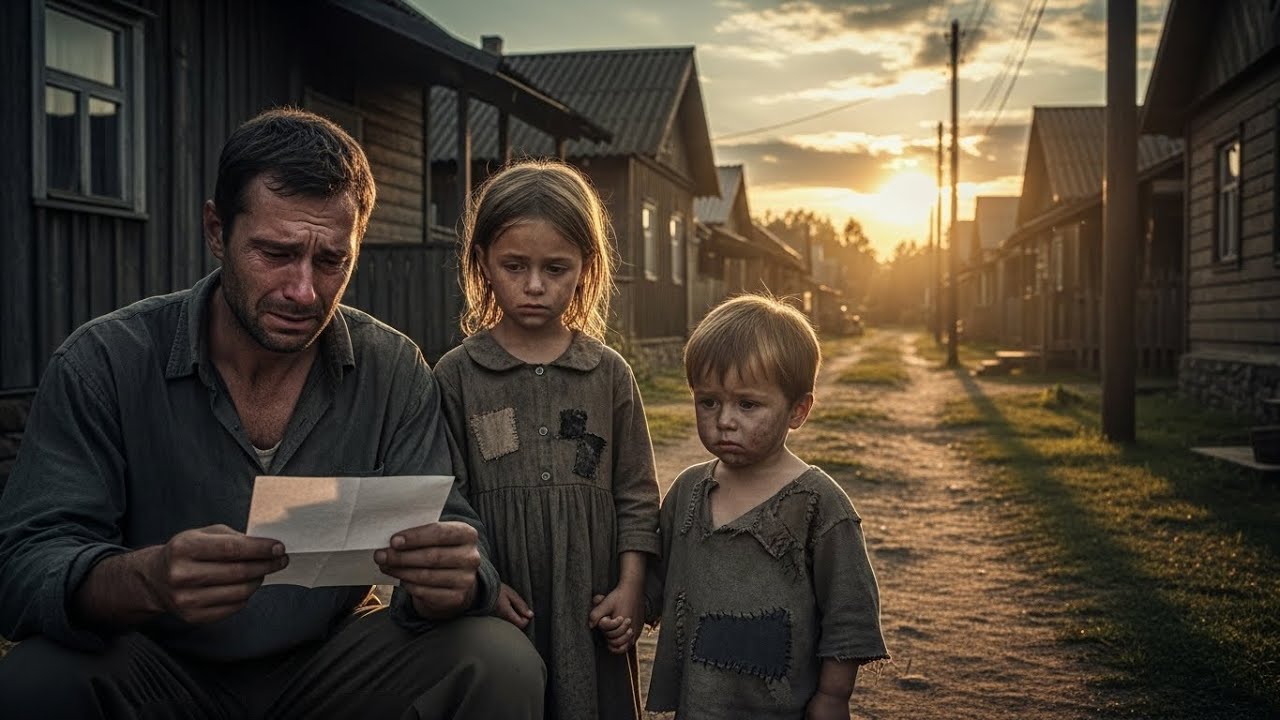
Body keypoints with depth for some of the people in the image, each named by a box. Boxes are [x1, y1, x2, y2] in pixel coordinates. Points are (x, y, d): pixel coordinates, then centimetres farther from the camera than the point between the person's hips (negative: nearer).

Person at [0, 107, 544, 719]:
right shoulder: (103, 365, -12)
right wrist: (149, 581, -41)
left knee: (503, 664, -22)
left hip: (330, 663, 1)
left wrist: (451, 581, -36)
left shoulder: (394, 372, -6)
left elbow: (453, 540, -9)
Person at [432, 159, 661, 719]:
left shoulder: (610, 374, 3)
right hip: (498, 605, -1)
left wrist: (631, 586, -1)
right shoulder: (457, 375, -2)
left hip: (591, 604, 1)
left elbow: (635, 494, 6)